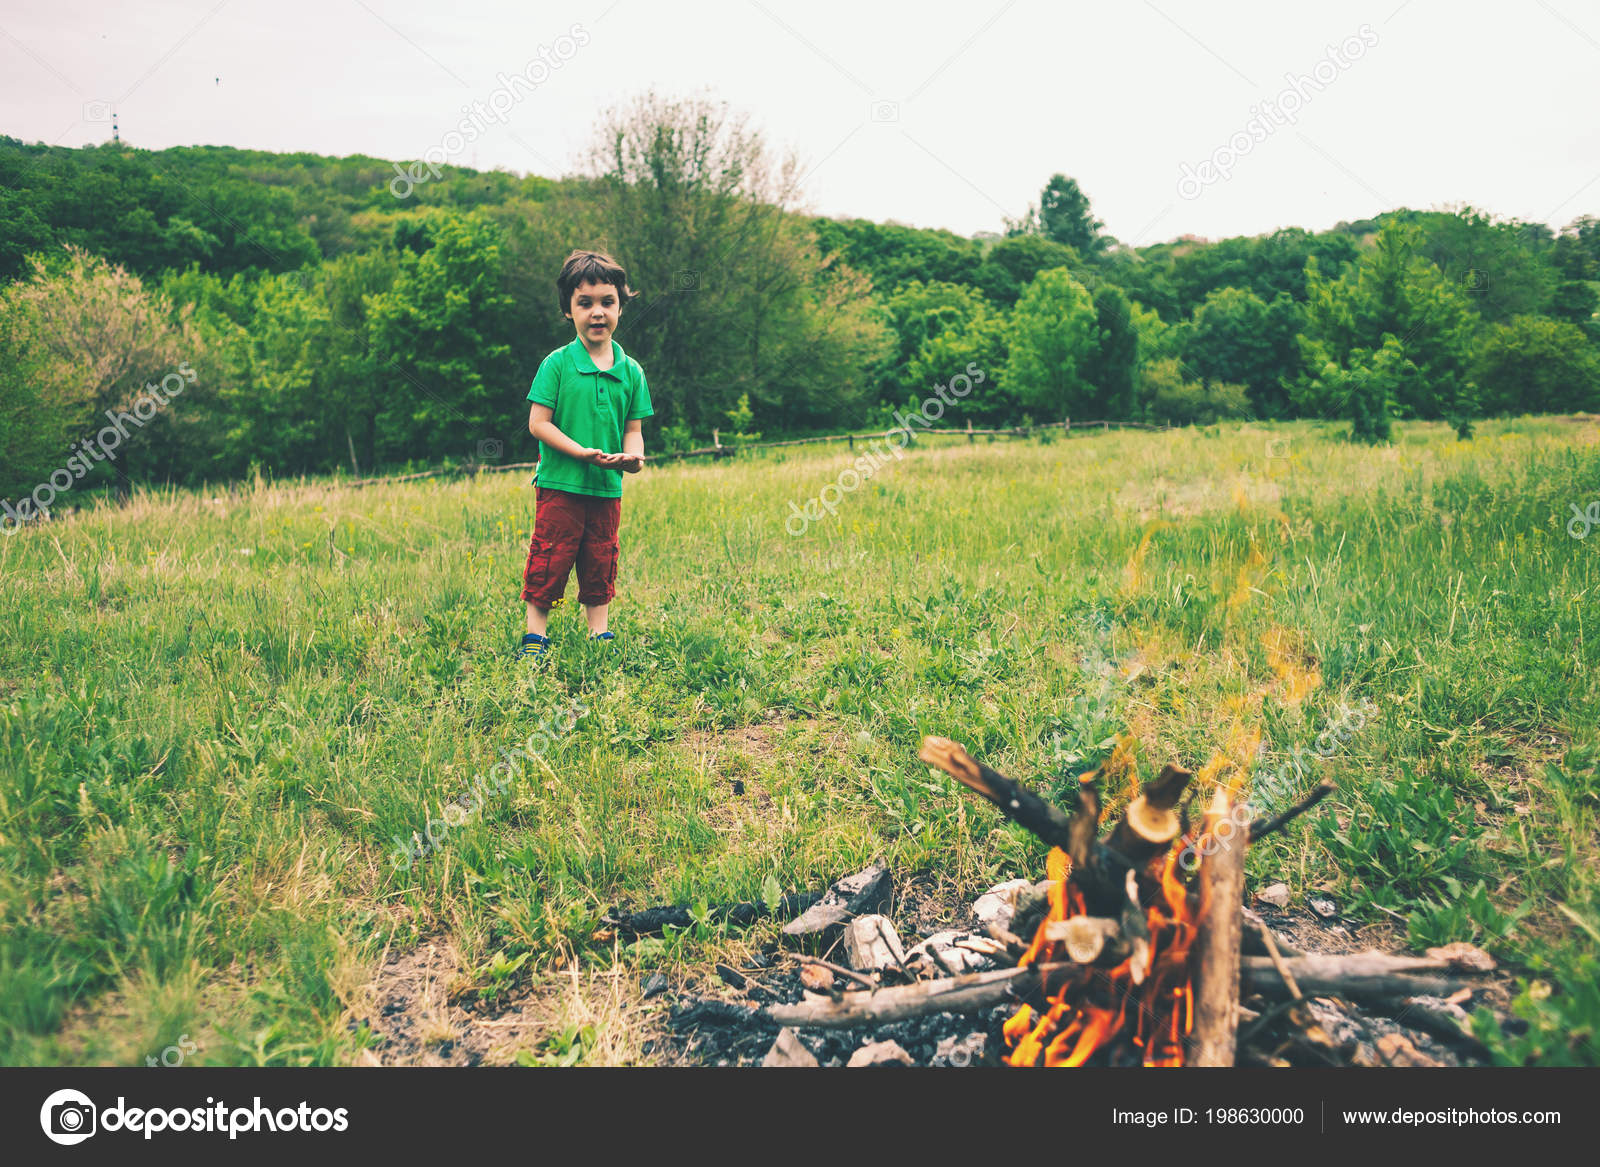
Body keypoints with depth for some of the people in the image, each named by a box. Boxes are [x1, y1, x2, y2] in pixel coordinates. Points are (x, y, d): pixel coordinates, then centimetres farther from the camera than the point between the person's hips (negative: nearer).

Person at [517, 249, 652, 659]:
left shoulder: (631, 372, 5)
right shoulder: (556, 364, -6)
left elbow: (633, 429, 8)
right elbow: (538, 423, -9)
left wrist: (632, 456, -14)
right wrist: (581, 452, -19)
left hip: (607, 488, 4)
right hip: (560, 484, -3)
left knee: (600, 564, 14)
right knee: (549, 561, 2)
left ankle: (599, 633, 25)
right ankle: (535, 634, 15)